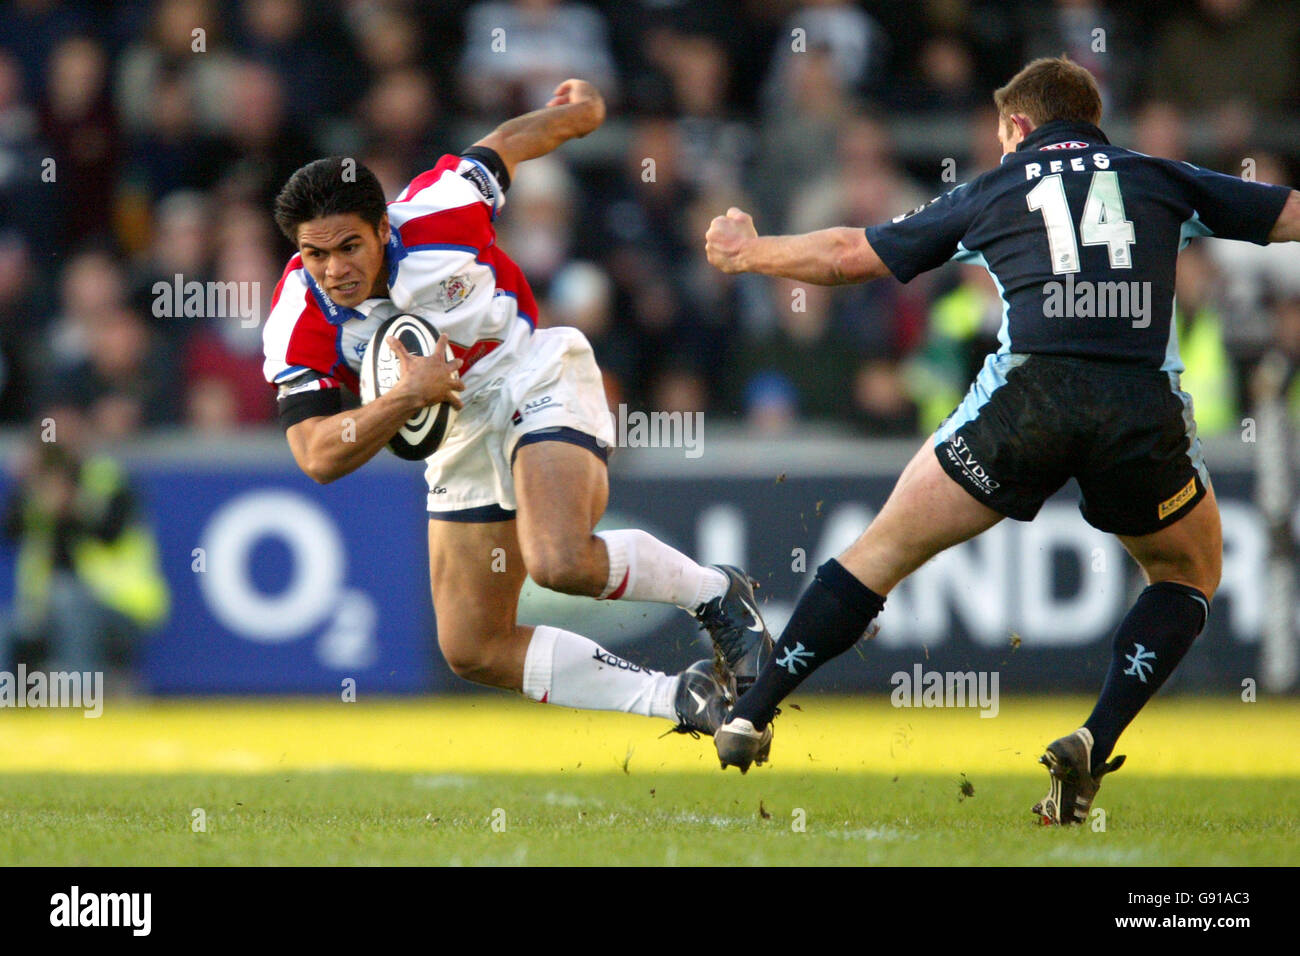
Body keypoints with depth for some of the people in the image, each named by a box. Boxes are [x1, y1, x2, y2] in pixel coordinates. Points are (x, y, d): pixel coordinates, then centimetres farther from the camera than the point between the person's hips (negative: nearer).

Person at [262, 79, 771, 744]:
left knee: (561, 562, -32)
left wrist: (579, 109, 21)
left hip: (536, 381, -5)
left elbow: (508, 142, 0)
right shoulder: (300, 326, -17)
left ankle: (716, 594, -5)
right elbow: (317, 457, -22)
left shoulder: (439, 211, -22)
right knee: (472, 650, 1)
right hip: (461, 437, 5)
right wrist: (408, 398, -35)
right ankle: (676, 700, 10)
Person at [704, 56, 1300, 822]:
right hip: (1146, 404, 0)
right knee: (1190, 577, 24)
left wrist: (747, 252, 45)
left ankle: (749, 719, 15)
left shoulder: (993, 191, 22)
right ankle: (1094, 746, 5)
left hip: (1028, 387, 0)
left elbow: (850, 256, 28)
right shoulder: (1163, 180, 22)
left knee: (886, 550, 16)